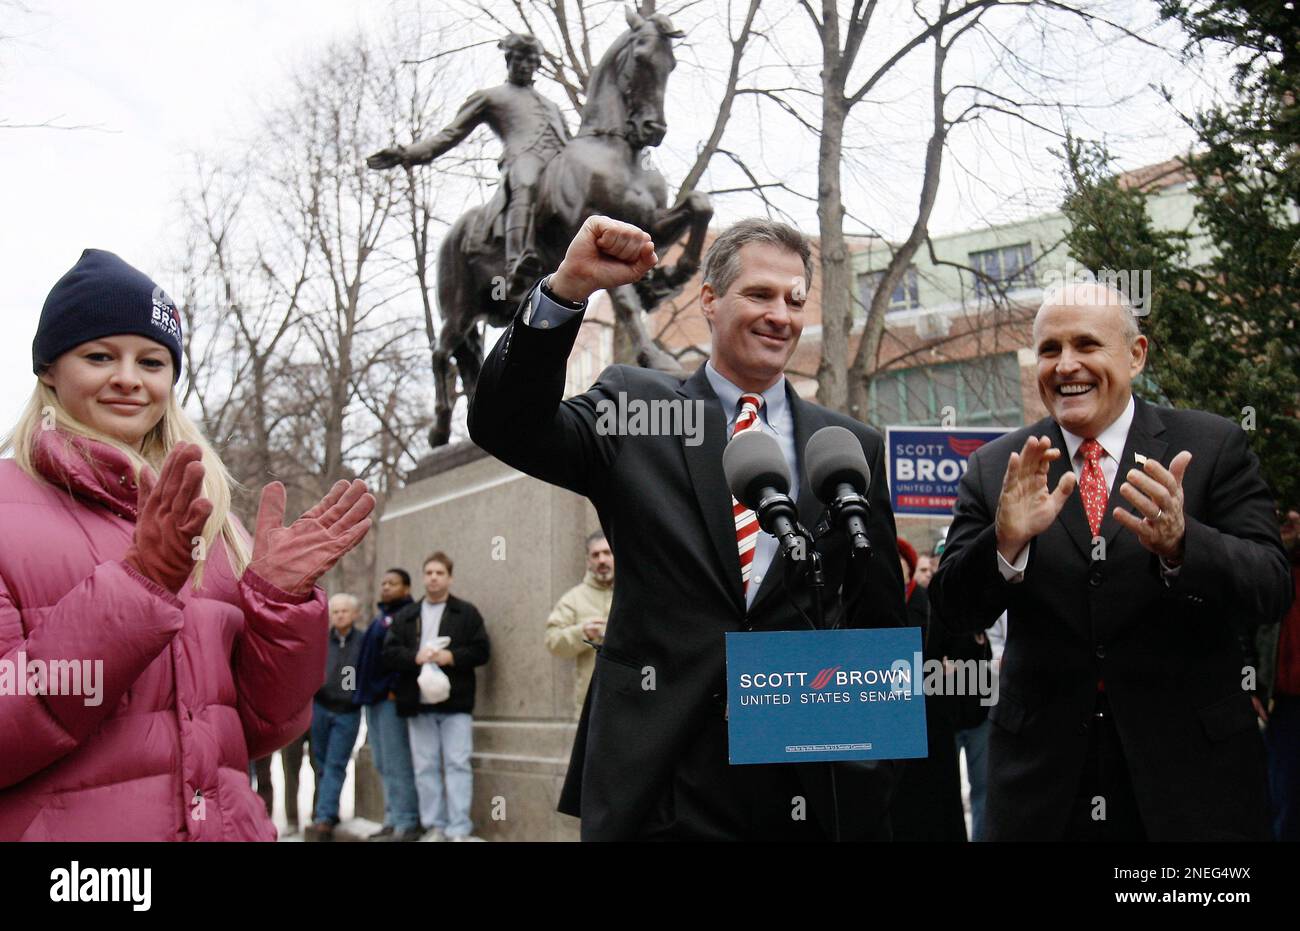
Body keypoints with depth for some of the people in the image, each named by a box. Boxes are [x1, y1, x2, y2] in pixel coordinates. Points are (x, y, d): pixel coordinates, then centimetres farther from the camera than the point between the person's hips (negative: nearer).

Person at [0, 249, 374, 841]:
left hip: (224, 823, 4)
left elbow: (258, 730, 6)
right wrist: (137, 584, -23)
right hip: (59, 829, -4)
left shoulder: (207, 518, 8)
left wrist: (279, 597, -9)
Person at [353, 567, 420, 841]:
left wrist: (395, 689, -23)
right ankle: (392, 821, 16)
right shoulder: (381, 617, 22)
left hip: (392, 698, -10)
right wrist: (365, 692, 17)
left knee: (397, 764, -10)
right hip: (373, 698, 10)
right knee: (384, 766, 11)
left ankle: (406, 823, -9)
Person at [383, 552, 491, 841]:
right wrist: (416, 657, -12)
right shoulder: (405, 616, 15)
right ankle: (434, 827, 12)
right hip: (418, 704, 3)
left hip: (455, 703, -3)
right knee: (425, 767, 5)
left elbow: (481, 650, 0)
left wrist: (451, 657, -14)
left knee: (457, 764, -7)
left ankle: (459, 830, -7)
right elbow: (389, 654, 5)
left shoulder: (467, 613, 8)